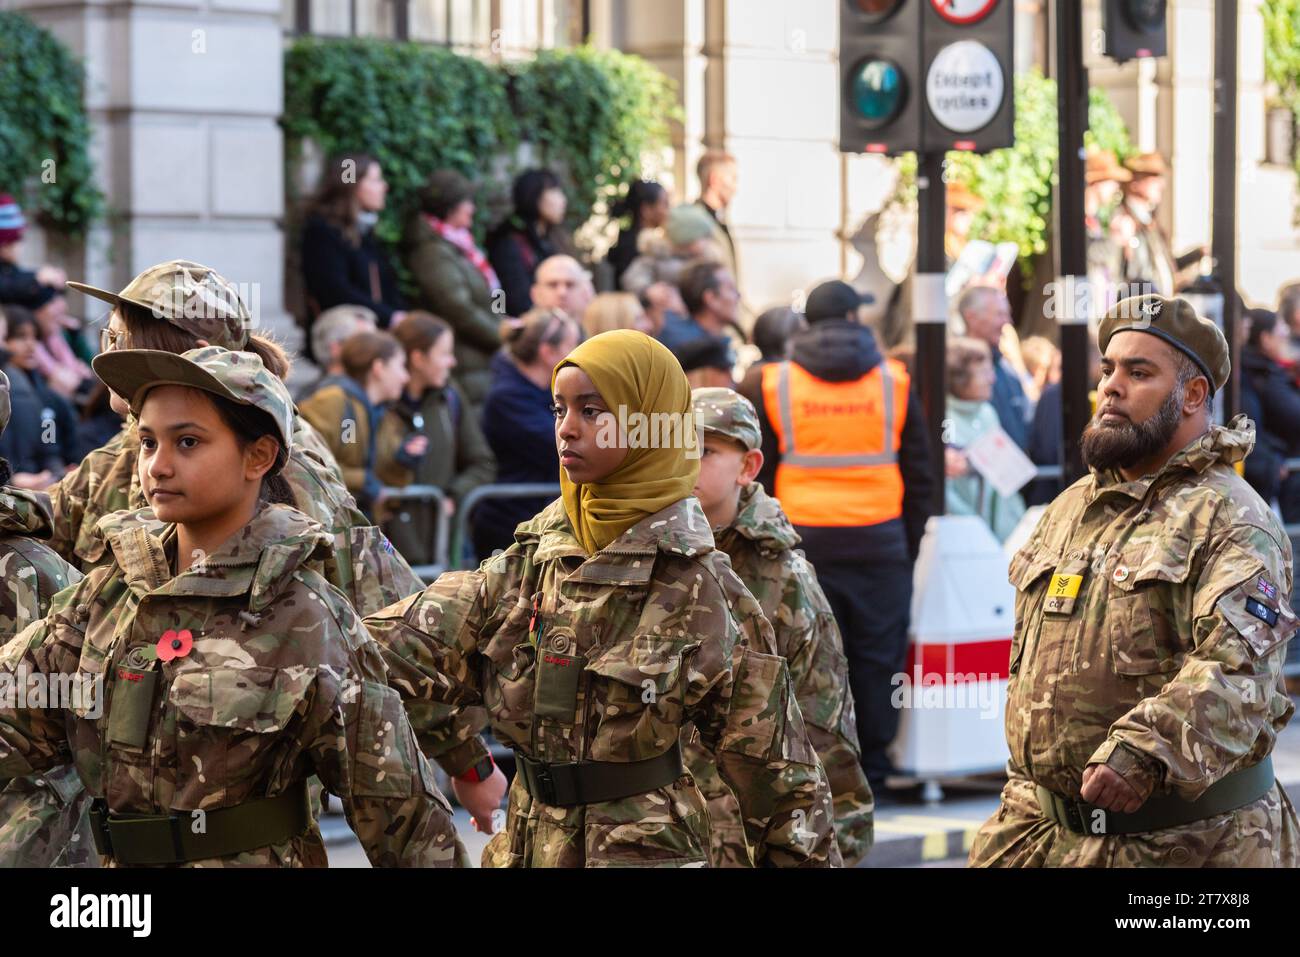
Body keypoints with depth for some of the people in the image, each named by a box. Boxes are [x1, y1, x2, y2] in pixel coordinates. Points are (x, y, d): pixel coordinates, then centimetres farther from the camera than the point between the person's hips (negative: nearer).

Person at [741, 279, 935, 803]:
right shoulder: (894, 382, 5)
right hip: (880, 539, 0)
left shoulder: (773, 384, 4)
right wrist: (910, 544, 14)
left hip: (803, 539, 0)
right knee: (876, 658, 5)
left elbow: (757, 476, 5)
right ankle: (872, 775, 7)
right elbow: (920, 475, 7)